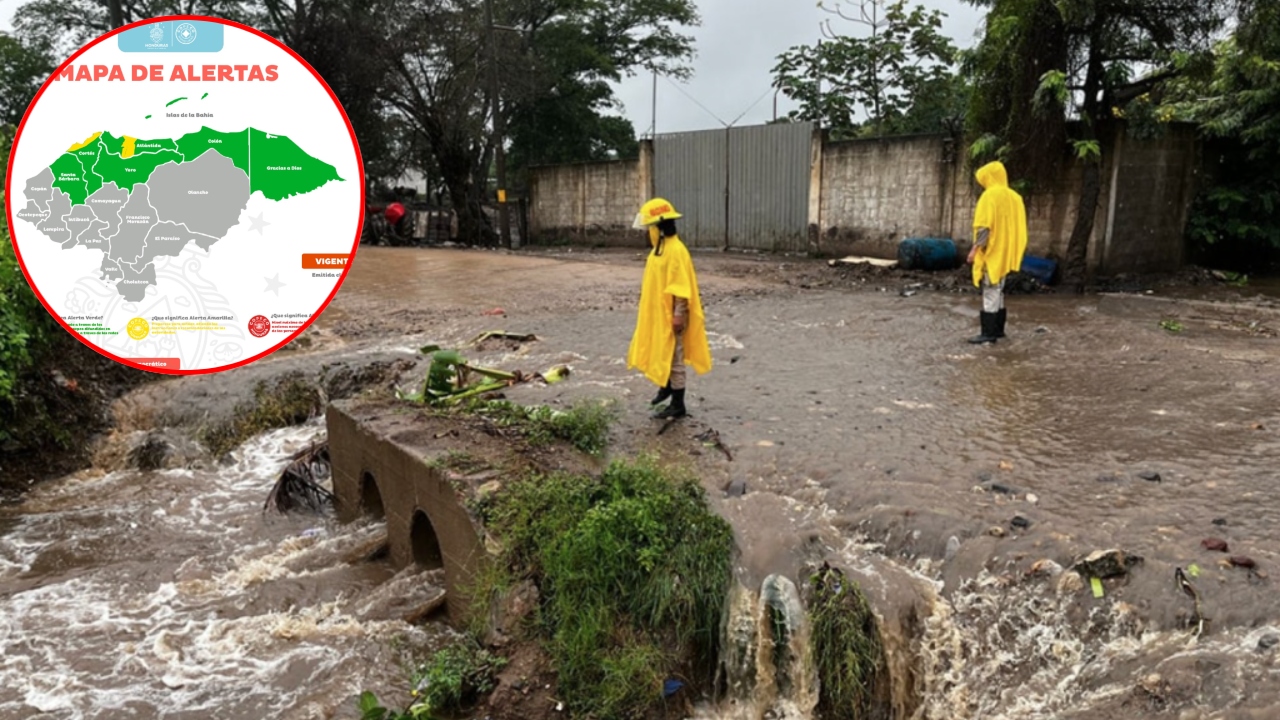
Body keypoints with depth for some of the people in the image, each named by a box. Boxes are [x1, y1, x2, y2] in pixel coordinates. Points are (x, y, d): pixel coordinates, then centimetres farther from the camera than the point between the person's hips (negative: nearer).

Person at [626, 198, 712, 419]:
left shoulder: (676, 251, -21)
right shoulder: (659, 248, 9)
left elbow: (681, 288, -22)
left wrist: (678, 316, -23)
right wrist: (647, 309, 21)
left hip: (670, 317, -9)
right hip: (657, 314, 9)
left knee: (673, 358, -1)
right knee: (659, 355, 21)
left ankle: (678, 405, 8)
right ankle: (665, 387, 41)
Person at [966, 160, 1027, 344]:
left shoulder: (990, 195, -12)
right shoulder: (1014, 197, 11)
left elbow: (984, 227, -19)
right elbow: (1017, 227, 13)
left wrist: (975, 249, -15)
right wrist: (1013, 250, 19)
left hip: (991, 252, -8)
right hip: (1005, 253, 8)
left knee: (990, 293, -7)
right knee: (998, 292, 15)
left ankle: (989, 333, -7)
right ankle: (998, 329, 19)